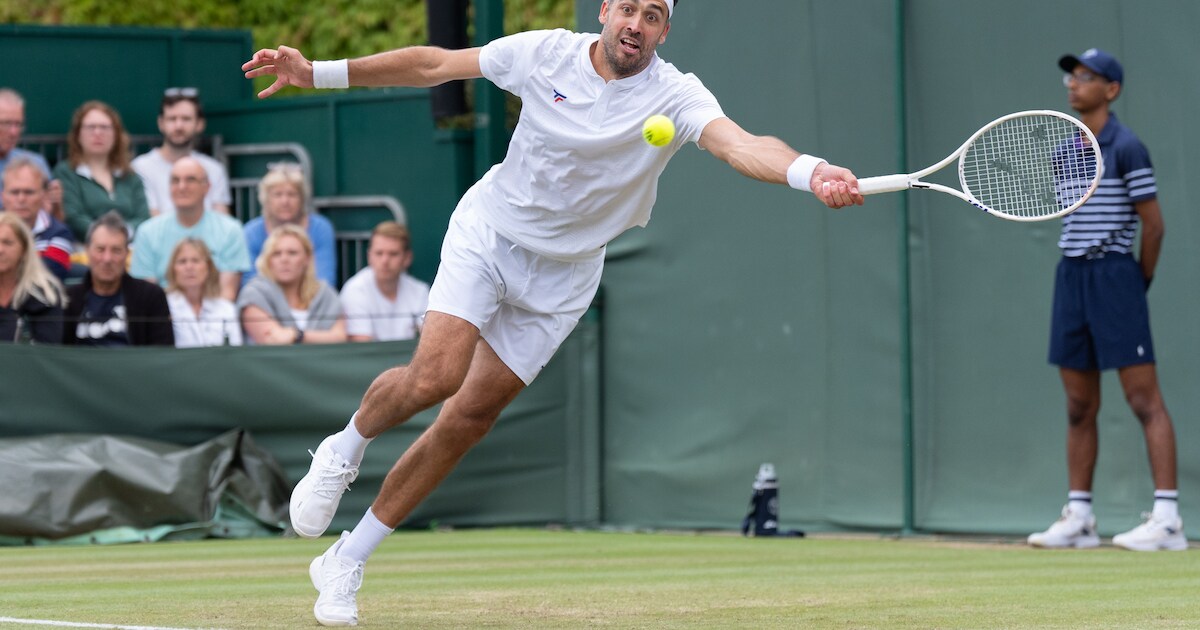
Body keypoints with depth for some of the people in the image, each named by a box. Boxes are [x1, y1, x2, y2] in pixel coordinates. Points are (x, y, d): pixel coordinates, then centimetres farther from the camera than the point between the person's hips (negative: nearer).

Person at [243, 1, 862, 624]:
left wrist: (812, 173, -57)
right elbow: (435, 64, -1)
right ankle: (344, 450, 11)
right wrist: (318, 72, -1)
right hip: (488, 234, -1)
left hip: (560, 280, 1)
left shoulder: (675, 95, -17)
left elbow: (742, 145, -36)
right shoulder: (545, 53, -12)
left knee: (469, 420, 0)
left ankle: (345, 563, 13)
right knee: (434, 376, -23)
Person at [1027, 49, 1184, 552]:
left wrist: (1140, 281, 1)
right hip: (1070, 277, 8)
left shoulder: (1126, 148, -8)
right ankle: (1078, 519, 13)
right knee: (1079, 406, 9)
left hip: (1114, 274, -8)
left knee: (1144, 400, -9)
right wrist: (1079, 269, 10)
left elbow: (1153, 224, -7)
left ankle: (1167, 520, -12)